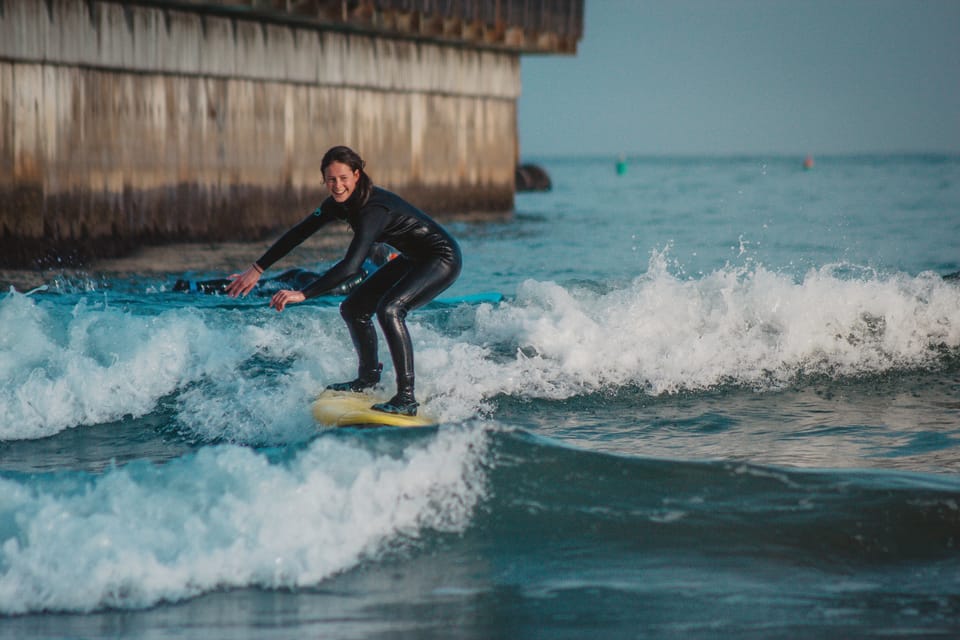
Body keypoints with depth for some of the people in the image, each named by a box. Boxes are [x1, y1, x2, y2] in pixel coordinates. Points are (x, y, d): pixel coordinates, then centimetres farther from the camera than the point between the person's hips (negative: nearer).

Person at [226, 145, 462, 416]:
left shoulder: (373, 210, -32)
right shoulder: (340, 203, -5)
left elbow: (351, 266, -41)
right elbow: (298, 234, 4)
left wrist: (303, 294, -45)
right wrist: (256, 270, 2)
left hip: (443, 259, -10)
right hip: (413, 259, 10)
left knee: (389, 309, -30)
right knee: (353, 308, 10)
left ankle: (407, 398, -29)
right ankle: (369, 377, 30)